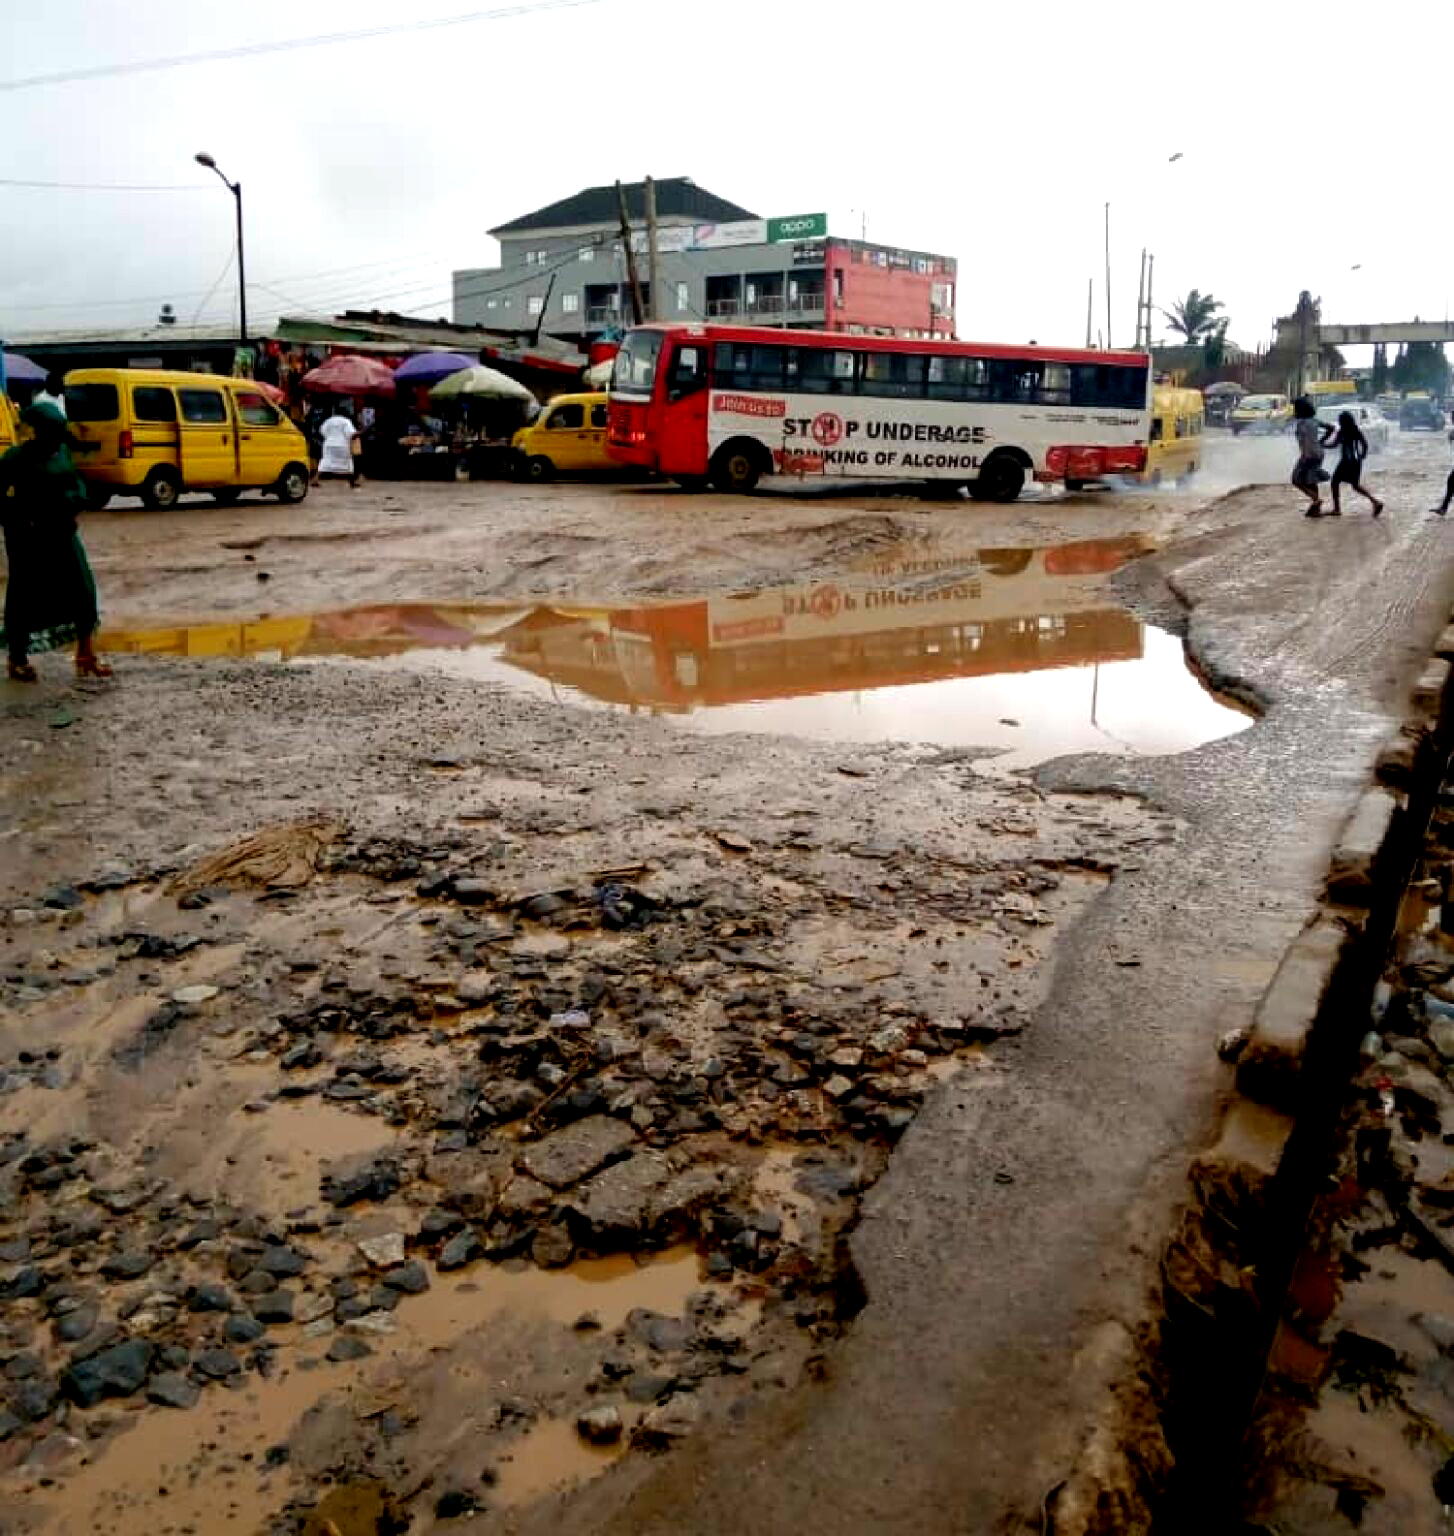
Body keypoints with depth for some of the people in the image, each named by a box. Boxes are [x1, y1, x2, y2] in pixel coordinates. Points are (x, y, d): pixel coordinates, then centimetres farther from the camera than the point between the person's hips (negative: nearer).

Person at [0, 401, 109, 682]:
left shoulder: (62, 451, 6)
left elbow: (76, 482, 16)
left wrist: (77, 497, -4)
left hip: (62, 533, 6)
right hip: (28, 539, -5)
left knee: (82, 590, 4)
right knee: (24, 597, 4)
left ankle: (86, 654, 14)